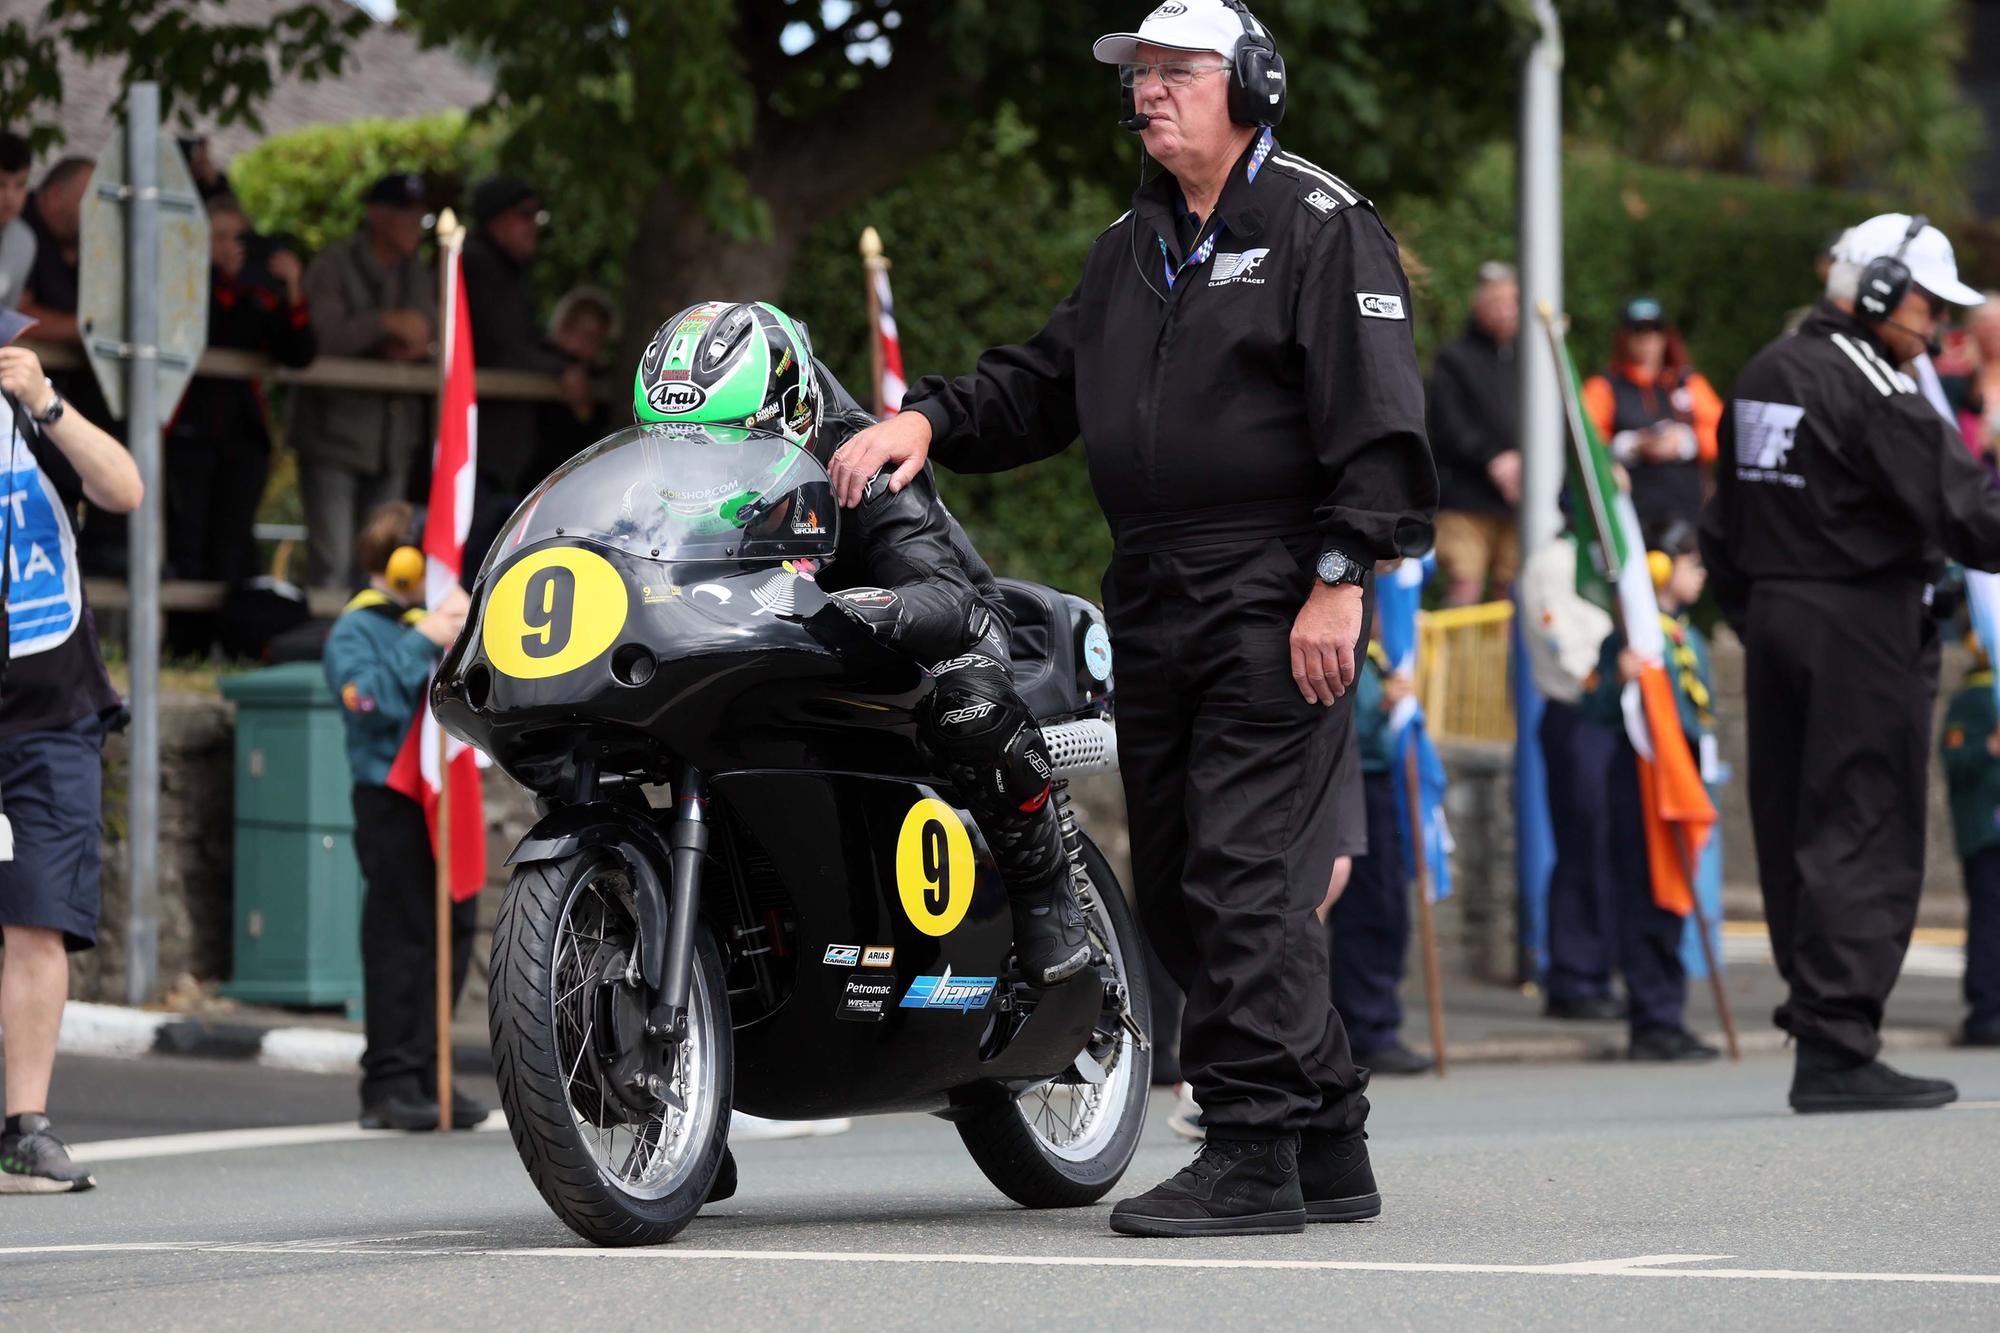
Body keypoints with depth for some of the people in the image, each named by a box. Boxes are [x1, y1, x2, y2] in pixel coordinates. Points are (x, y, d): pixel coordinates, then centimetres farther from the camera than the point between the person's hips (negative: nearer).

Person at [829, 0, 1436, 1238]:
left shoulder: (1322, 225, -4)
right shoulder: (1132, 247, 21)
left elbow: (1377, 415, -11)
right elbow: (1045, 381, 23)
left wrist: (1342, 579, -17)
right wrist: (929, 419, 5)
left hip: (1280, 607, -9)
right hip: (1154, 604, 9)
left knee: (1244, 874, -14)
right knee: (1177, 889, 8)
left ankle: (1253, 1152, -12)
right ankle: (1330, 1142, 16)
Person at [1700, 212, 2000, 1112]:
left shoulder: (1763, 377, 14)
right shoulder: (1870, 388, -13)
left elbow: (1726, 528, 19)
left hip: (1774, 621, 9)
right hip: (1862, 628, -9)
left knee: (1794, 832, 11)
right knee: (1866, 837, -7)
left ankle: (1818, 1015, 15)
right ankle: (1837, 1049, -11)